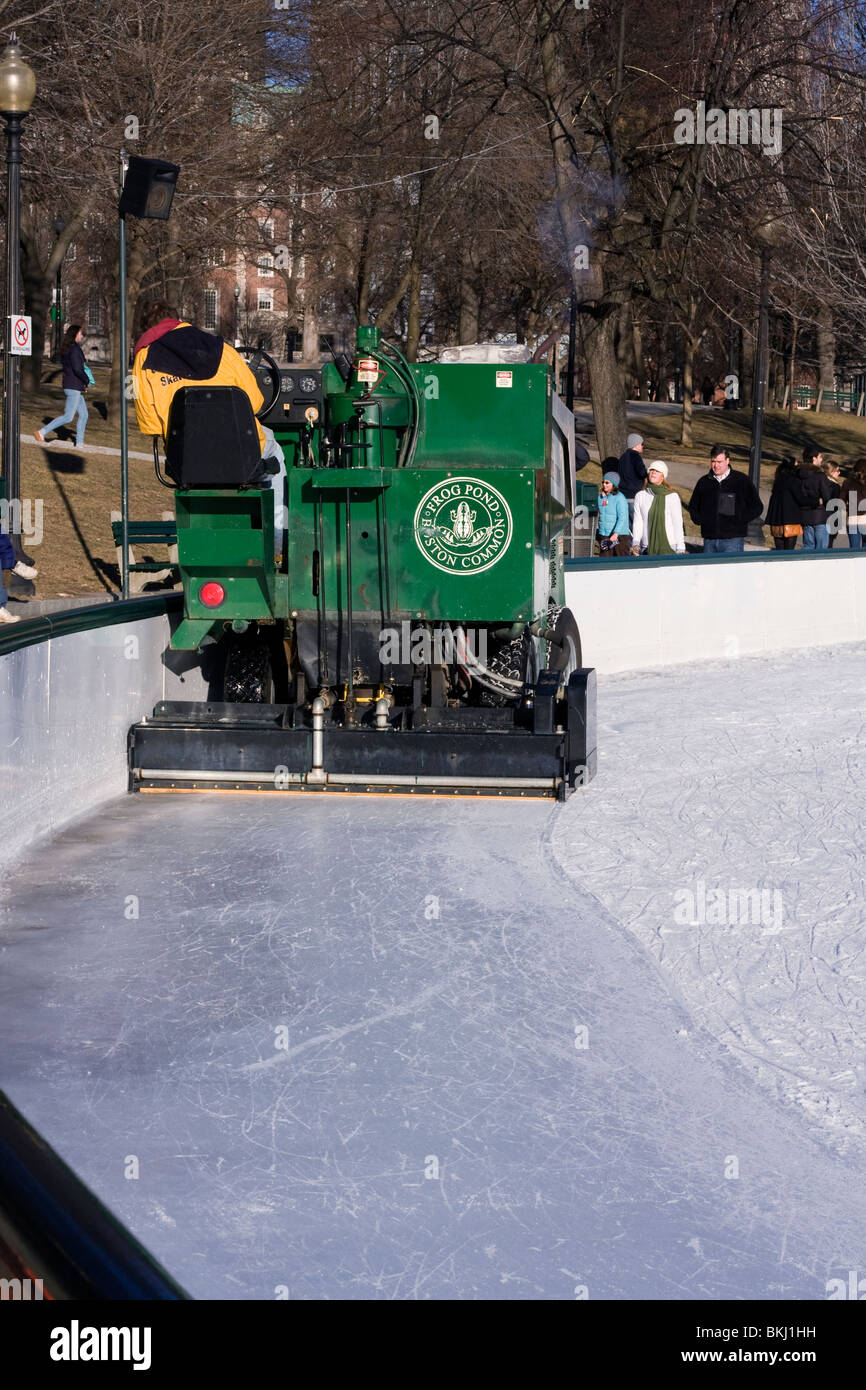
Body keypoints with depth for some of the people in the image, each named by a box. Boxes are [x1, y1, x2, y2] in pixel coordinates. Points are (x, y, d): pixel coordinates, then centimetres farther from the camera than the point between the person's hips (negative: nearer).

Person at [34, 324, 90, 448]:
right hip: (73, 387, -10)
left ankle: (79, 443, 13)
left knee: (83, 415, 11)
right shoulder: (74, 349, -16)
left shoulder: (66, 349, 13)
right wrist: (87, 381, -7)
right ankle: (41, 432, -4)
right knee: (68, 417, -7)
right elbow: (77, 369, -21)